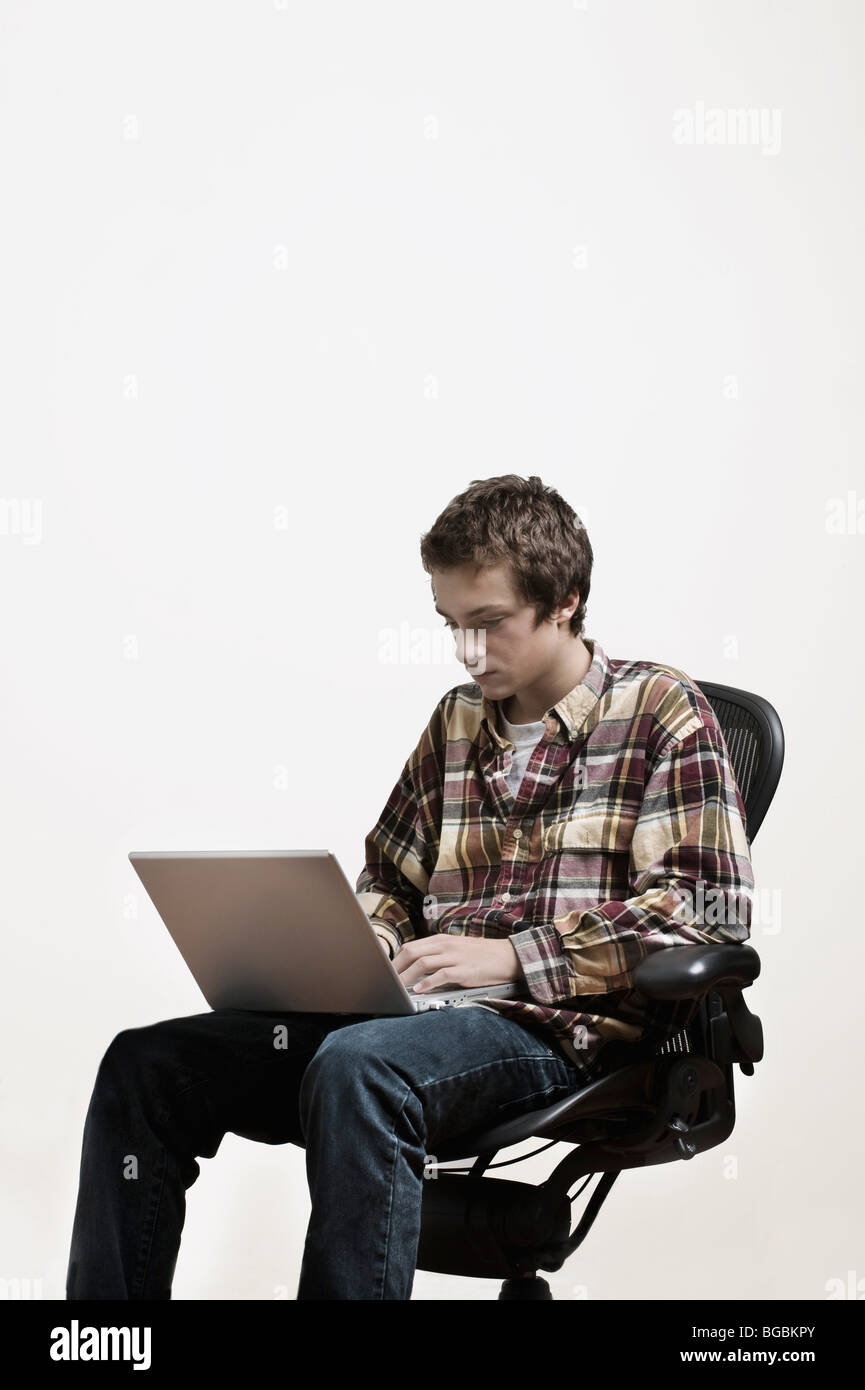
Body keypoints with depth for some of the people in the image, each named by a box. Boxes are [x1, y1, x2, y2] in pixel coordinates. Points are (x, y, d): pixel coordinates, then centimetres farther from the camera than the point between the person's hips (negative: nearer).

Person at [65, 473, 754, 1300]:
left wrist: (513, 955, -14)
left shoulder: (658, 709, 3)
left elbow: (712, 902, -8)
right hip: (430, 1016, 7)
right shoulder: (458, 721, 21)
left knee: (357, 1068, -39)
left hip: (561, 1029, -6)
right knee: (146, 1064, -10)